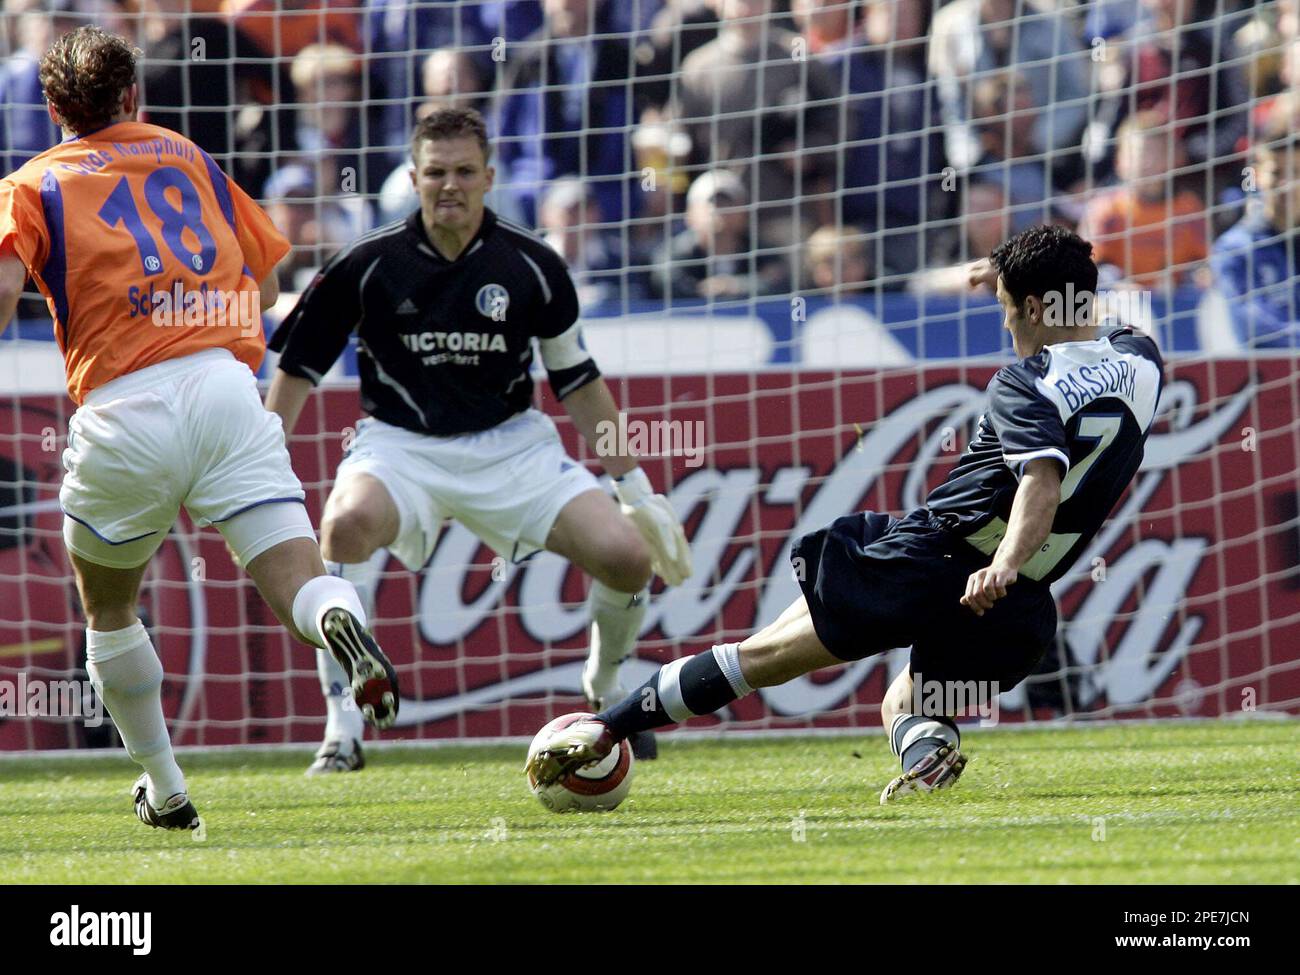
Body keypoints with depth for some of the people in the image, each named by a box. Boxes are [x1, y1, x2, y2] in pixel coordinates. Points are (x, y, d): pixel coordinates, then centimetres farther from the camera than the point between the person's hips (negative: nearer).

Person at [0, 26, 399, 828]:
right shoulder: (188, 158, 23)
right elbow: (267, 283, 27)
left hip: (124, 410, -1)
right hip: (226, 387, 1)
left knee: (107, 609, 23)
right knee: (298, 586, -8)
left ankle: (165, 790, 26)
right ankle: (342, 620, -43)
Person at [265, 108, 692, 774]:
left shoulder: (532, 267, -4)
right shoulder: (366, 267, -8)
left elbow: (578, 383, 8)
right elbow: (297, 370, 2)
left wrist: (635, 489, 7)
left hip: (511, 445, 2)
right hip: (400, 445, -2)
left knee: (627, 555, -16)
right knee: (349, 522, -36)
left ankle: (605, 689, 18)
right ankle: (341, 730, -28)